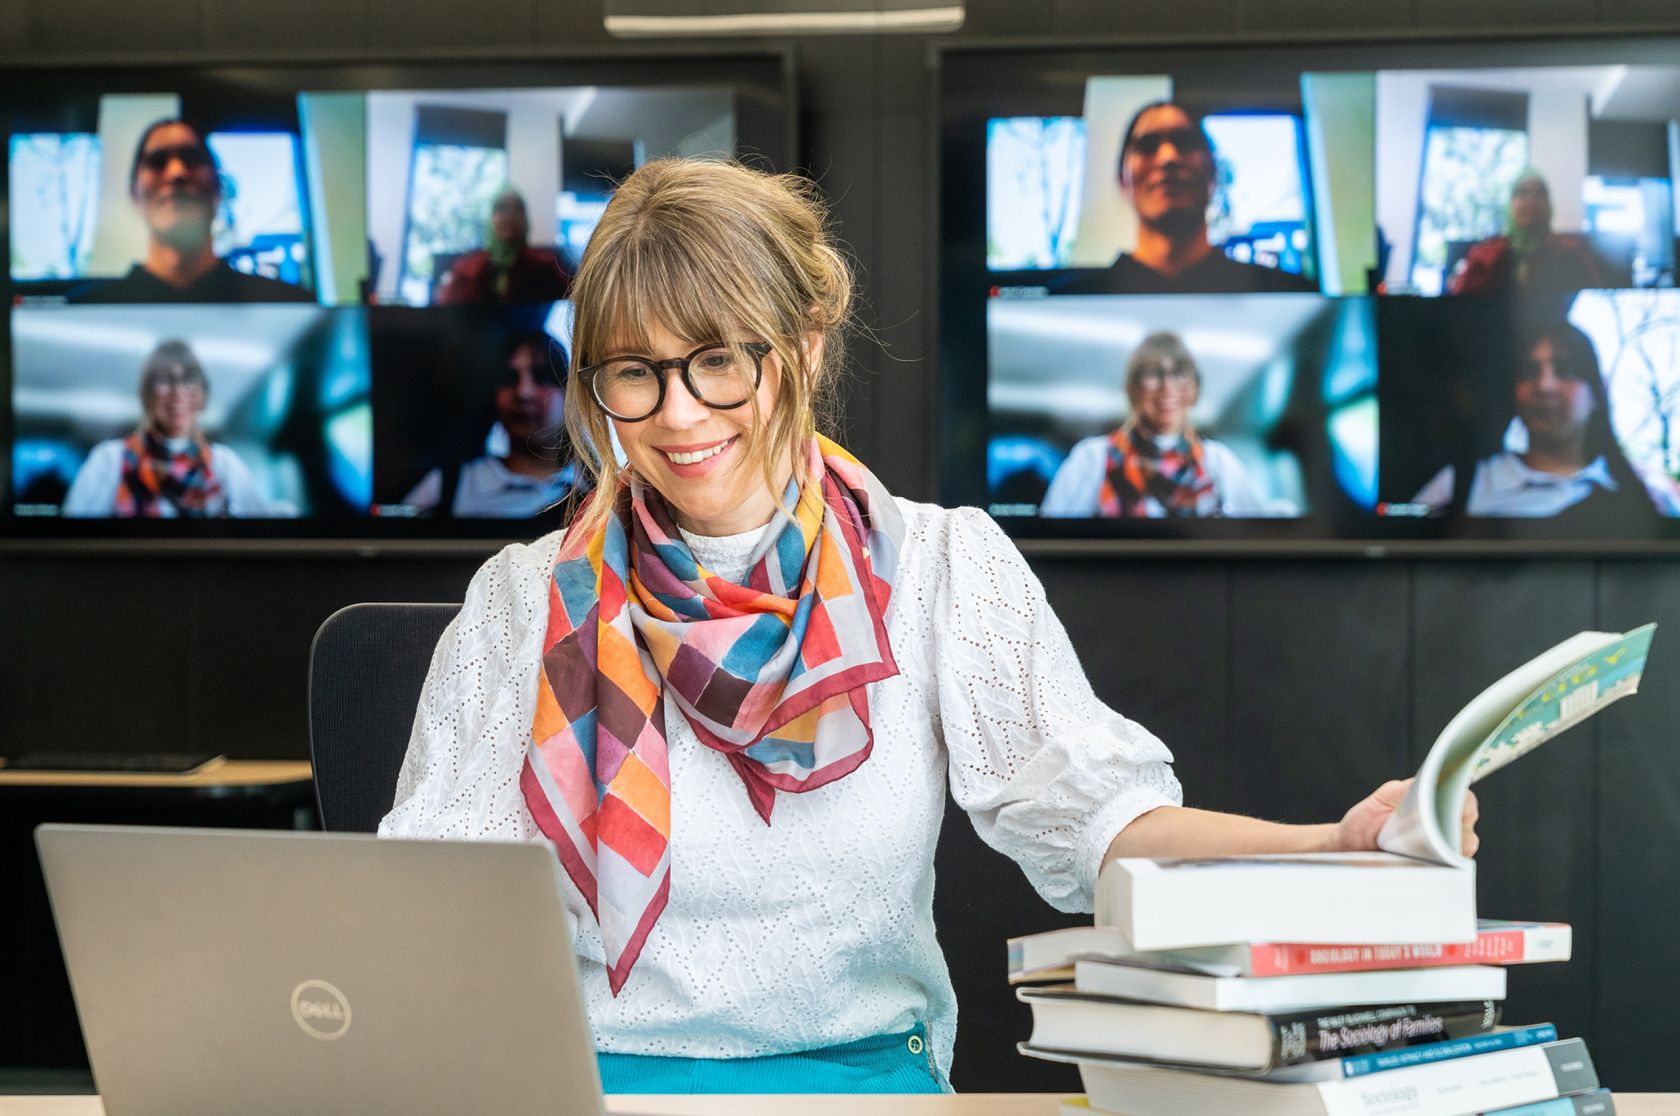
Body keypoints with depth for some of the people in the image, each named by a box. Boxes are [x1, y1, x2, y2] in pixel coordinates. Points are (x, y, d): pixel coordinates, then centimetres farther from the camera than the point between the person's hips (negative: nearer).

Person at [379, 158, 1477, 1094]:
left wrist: (1330, 852, -23)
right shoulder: (526, 602, 6)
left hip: (862, 1068, 1)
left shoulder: (942, 569, 4)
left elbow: (1087, 812, -6)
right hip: (591, 1074, 0)